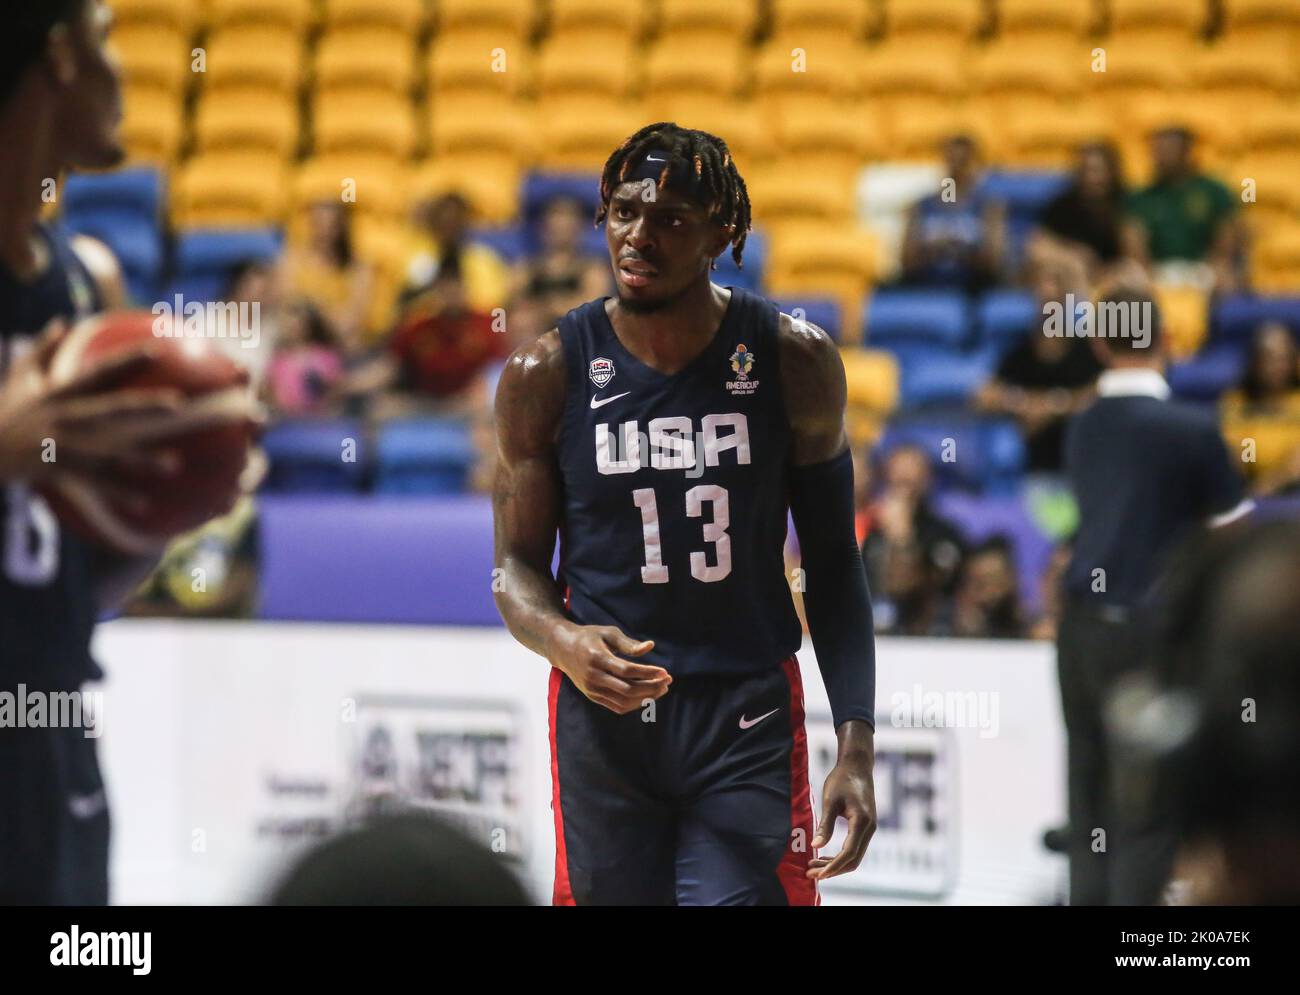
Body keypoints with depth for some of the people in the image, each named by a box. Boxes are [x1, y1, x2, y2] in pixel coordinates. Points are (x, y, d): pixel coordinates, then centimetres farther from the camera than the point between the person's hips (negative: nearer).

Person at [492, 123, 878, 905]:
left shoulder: (794, 363, -2)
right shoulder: (549, 373, -2)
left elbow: (834, 566, 4)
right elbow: (517, 564, 4)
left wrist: (857, 746, -4)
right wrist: (563, 642, -20)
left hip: (748, 721, 0)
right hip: (603, 717, 1)